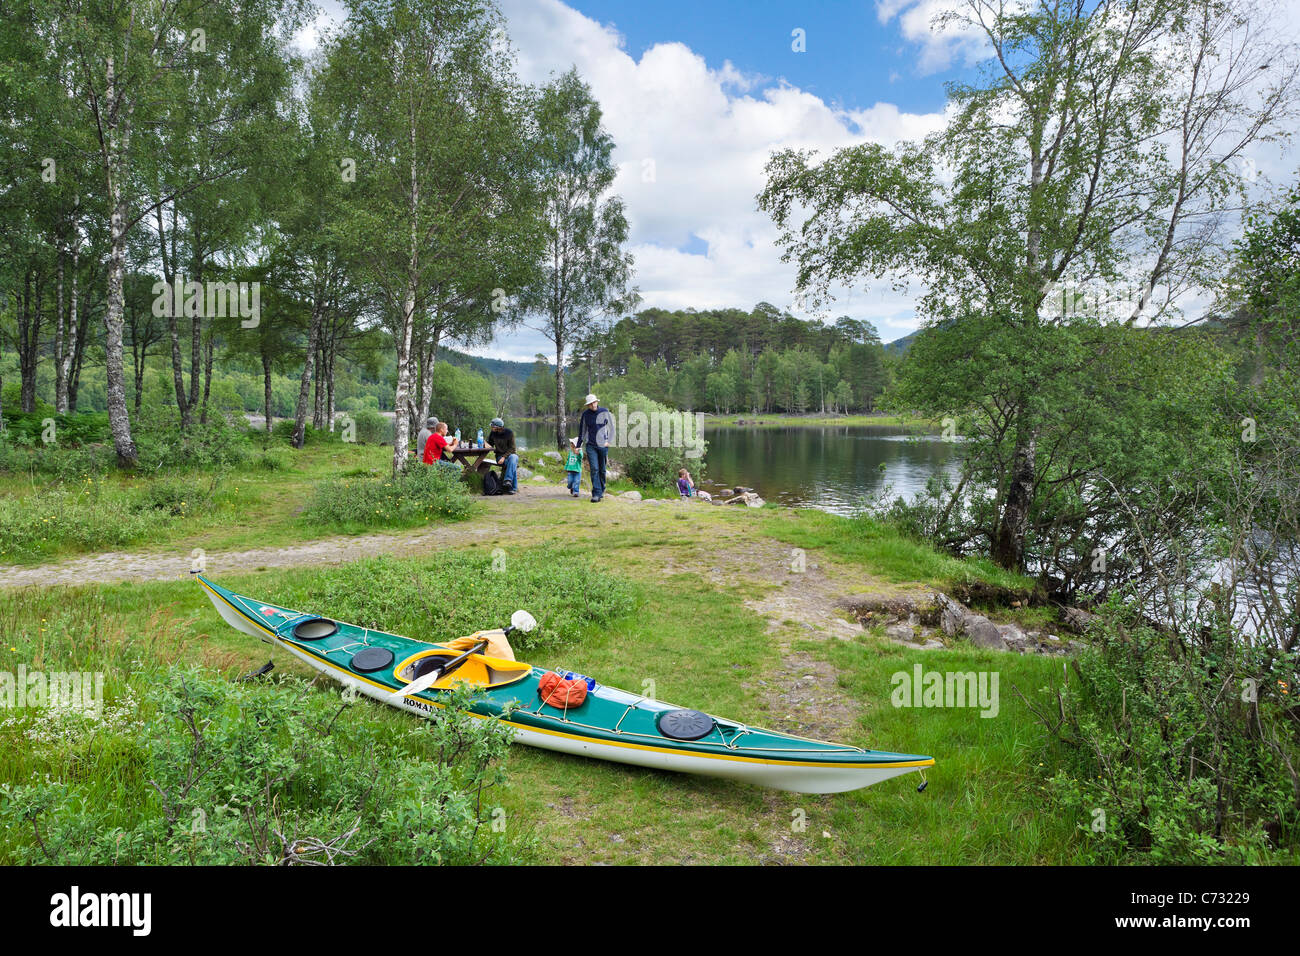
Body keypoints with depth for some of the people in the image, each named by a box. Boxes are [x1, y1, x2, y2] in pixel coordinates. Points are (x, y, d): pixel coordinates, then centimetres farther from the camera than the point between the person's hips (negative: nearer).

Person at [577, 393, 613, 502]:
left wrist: (609, 441, -6)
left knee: (602, 470, 8)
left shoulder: (604, 412, -2)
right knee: (594, 469, -11)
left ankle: (602, 490, 27)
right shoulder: (585, 414, 1)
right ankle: (596, 494, -12)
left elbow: (611, 428, 6)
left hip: (603, 445, 0)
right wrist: (578, 446, 12)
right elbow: (582, 431, 12)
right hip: (591, 445, 0)